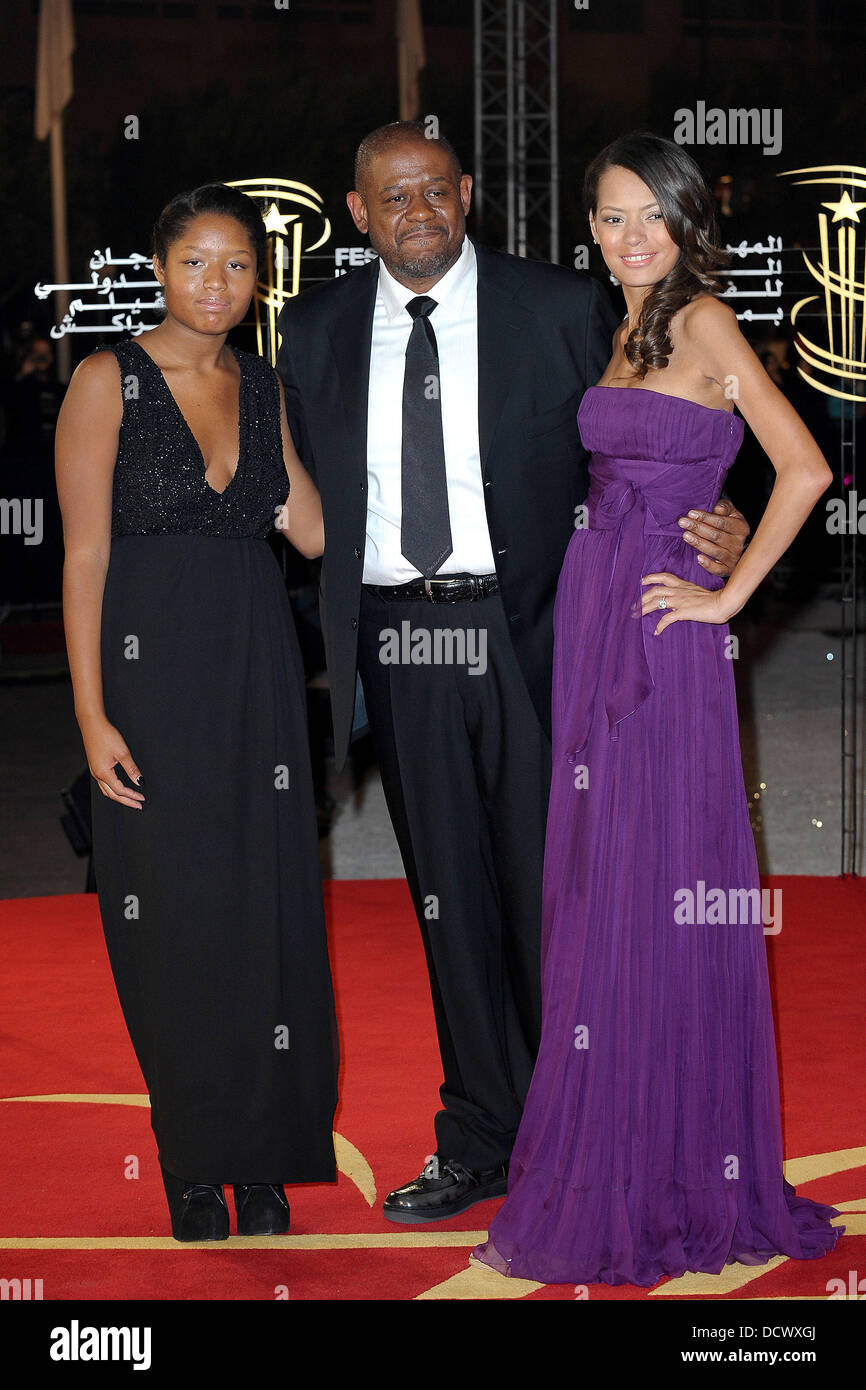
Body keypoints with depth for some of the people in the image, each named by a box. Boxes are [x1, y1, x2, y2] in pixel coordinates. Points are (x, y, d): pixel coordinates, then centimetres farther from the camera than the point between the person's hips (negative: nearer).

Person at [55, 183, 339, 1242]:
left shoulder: (261, 386, 11)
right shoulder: (110, 380, -4)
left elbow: (314, 528, 6)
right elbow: (84, 557, -8)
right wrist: (92, 716, -13)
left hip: (256, 675, 4)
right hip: (151, 669, -4)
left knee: (265, 908, 4)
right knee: (172, 917, 1)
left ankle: (264, 1163, 15)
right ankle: (192, 1167, 15)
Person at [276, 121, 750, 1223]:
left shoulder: (563, 308, -1)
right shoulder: (315, 331, 8)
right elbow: (305, 497, 13)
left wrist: (712, 529, -16)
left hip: (530, 634, -3)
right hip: (397, 639, 3)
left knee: (550, 889, 1)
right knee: (451, 900, 11)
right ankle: (482, 1141, 23)